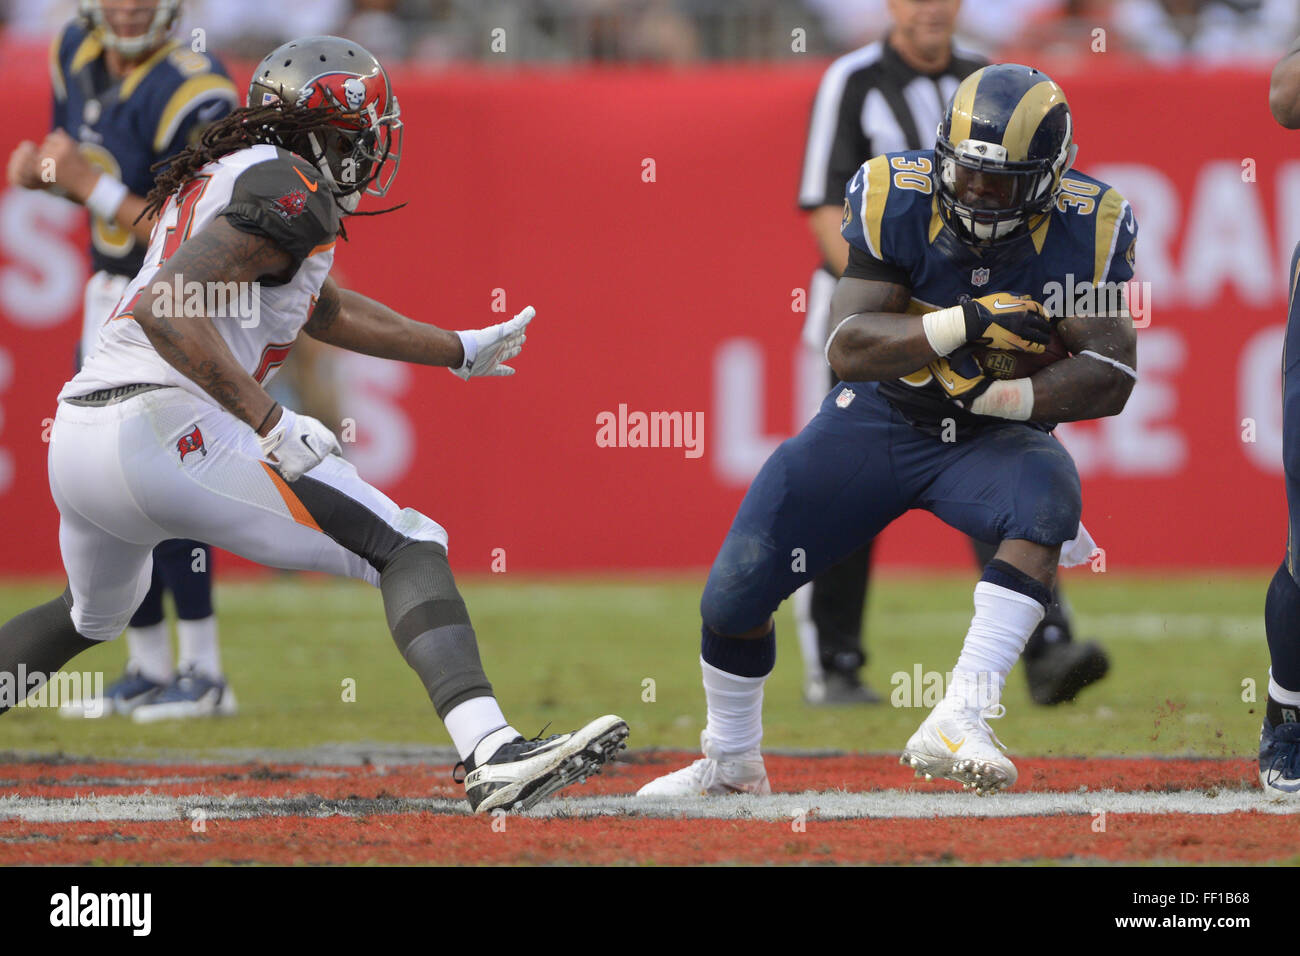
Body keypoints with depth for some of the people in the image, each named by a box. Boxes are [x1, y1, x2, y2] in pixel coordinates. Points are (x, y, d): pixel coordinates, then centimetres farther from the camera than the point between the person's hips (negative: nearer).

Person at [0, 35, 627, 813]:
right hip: (167, 432, -9)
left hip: (76, 438, 10)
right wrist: (271, 426, -24)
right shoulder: (289, 189, -7)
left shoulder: (220, 176, 24)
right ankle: (490, 753, -30)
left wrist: (460, 351, 42)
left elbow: (322, 309, 37)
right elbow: (165, 308, -21)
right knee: (410, 549, -10)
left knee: (94, 615, 37)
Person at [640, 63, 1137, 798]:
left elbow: (1110, 380, -18)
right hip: (877, 418, 1)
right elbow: (848, 346, -22)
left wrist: (987, 394, -27)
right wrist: (966, 323, -35)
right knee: (735, 593, 0)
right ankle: (732, 762, 30)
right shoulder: (896, 199, -17)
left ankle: (959, 723, -39)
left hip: (995, 435, -1)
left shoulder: (1085, 229, -17)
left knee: (1049, 497, -36)